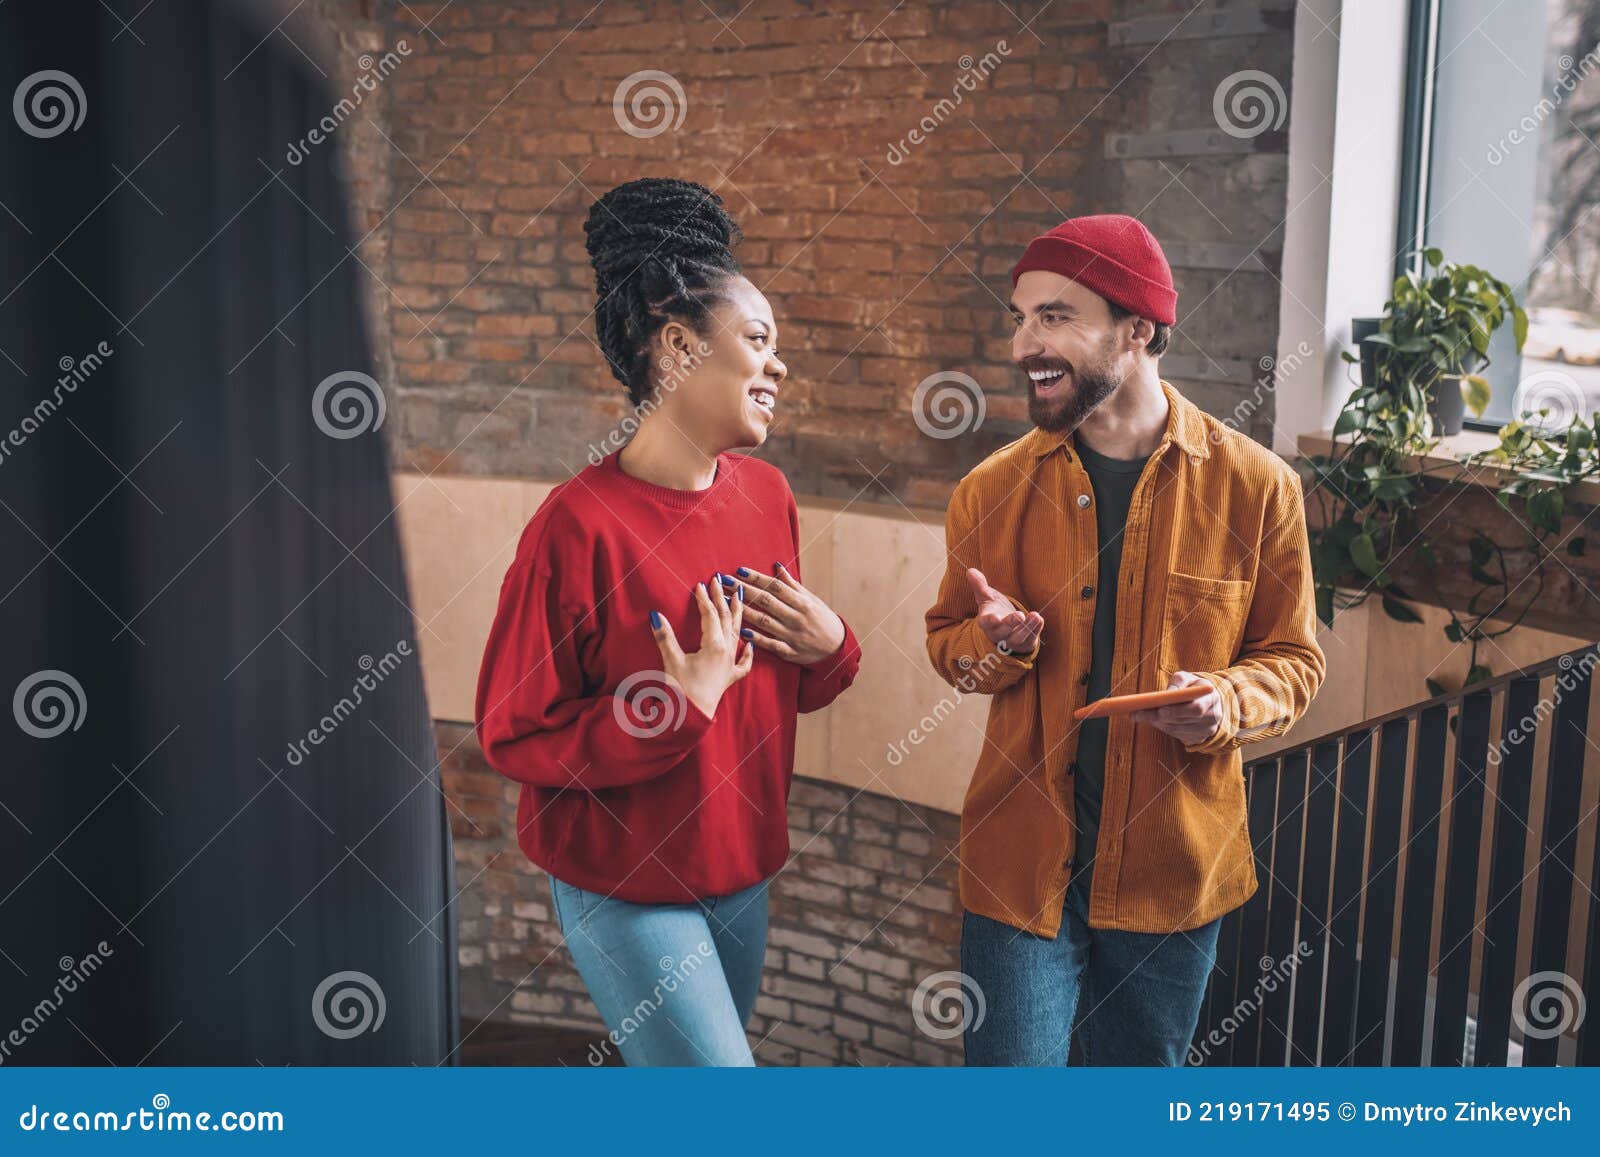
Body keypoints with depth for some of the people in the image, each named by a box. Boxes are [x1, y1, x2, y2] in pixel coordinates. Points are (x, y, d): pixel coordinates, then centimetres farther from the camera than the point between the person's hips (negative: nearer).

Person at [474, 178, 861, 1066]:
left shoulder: (767, 497, 0)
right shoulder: (580, 525, -21)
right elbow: (513, 735, -17)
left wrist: (830, 649, -8)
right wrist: (682, 709, -25)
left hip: (741, 873, 7)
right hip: (623, 888, -6)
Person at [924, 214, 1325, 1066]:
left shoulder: (1255, 486, -6)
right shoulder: (992, 491, -2)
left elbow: (1293, 657, 4)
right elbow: (946, 641, 11)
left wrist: (1230, 702, -18)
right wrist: (995, 643, -12)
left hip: (1174, 864, 0)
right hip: (1021, 859, 0)